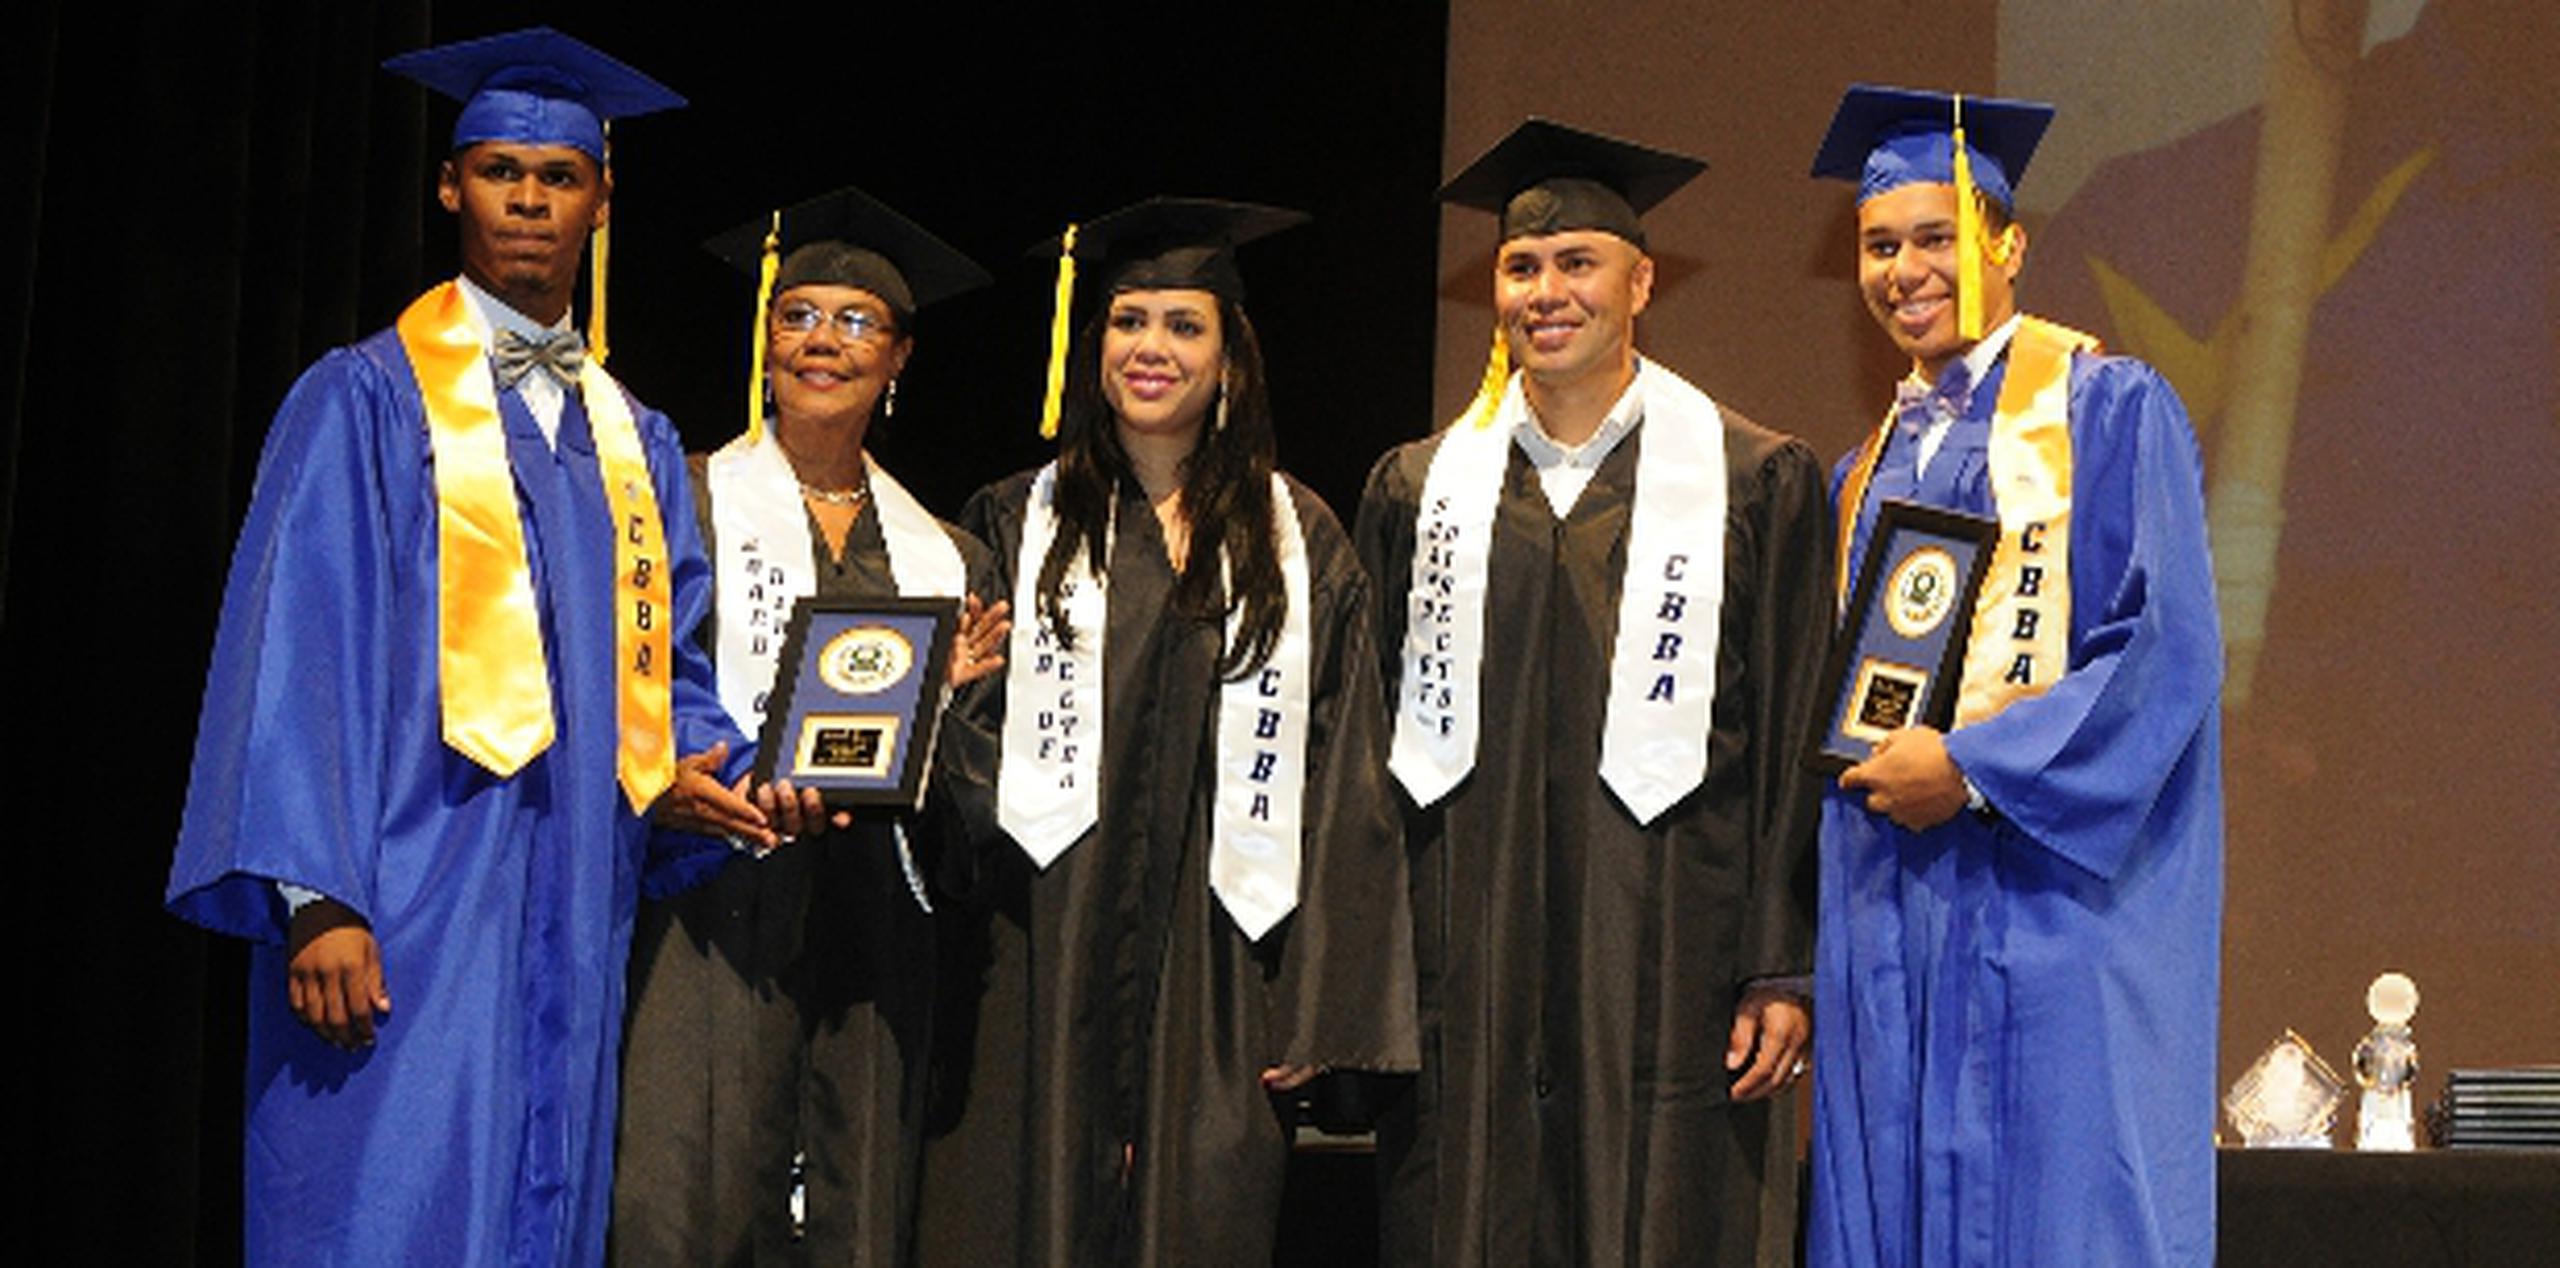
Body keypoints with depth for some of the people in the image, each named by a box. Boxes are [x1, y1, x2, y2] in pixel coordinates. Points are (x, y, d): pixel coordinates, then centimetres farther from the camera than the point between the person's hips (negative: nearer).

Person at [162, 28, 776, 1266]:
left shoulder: (637, 444, 18)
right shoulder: (363, 401, 1)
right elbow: (296, 653, -6)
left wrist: (686, 763, -4)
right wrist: (314, 898, -16)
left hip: (571, 923, 5)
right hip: (404, 917, -5)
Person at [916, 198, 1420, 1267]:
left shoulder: (1301, 546, 9)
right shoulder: (1015, 526, 9)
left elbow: (1343, 787, 4)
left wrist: (1322, 1000, -2)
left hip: (1214, 969, 0)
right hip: (1041, 968, 0)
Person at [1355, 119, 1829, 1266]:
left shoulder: (1756, 483, 4)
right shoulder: (1419, 488, 12)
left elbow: (1794, 745, 0)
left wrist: (1783, 973, -6)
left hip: (1665, 970, -2)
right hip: (1467, 971, 3)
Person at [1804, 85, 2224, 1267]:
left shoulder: (2108, 408, -2)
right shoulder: (1867, 469, 18)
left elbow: (2166, 652, -12)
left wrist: (1972, 767, -17)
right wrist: (1849, 752, 2)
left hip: (2049, 901, -6)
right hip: (1886, 923, 6)